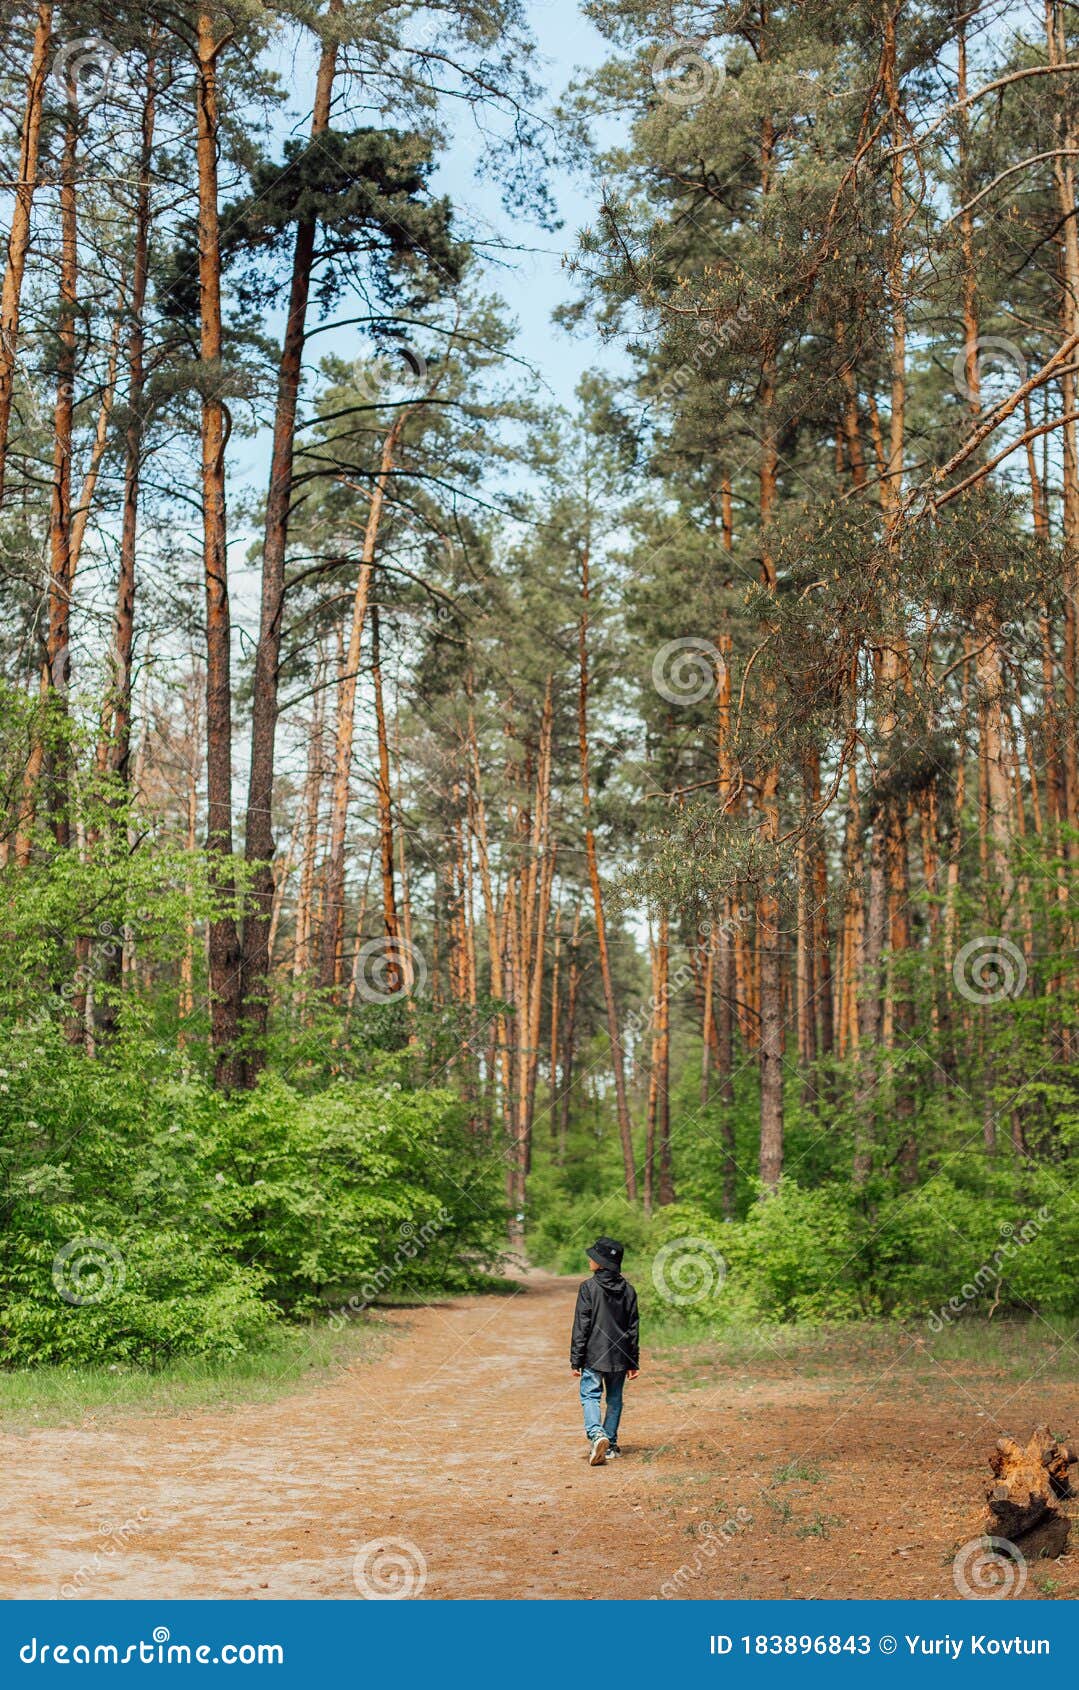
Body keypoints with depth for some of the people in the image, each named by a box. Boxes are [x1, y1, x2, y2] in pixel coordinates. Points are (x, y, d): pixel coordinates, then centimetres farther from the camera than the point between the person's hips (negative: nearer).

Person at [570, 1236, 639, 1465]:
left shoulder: (589, 1287, -11)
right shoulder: (628, 1290, 3)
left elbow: (581, 1326, -10)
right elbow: (633, 1328, 7)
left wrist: (576, 1360, -5)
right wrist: (634, 1362, 14)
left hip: (594, 1355, -4)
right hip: (620, 1357, 4)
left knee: (590, 1395, 1)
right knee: (614, 1399, 15)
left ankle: (596, 1434, -22)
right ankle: (610, 1444, 19)